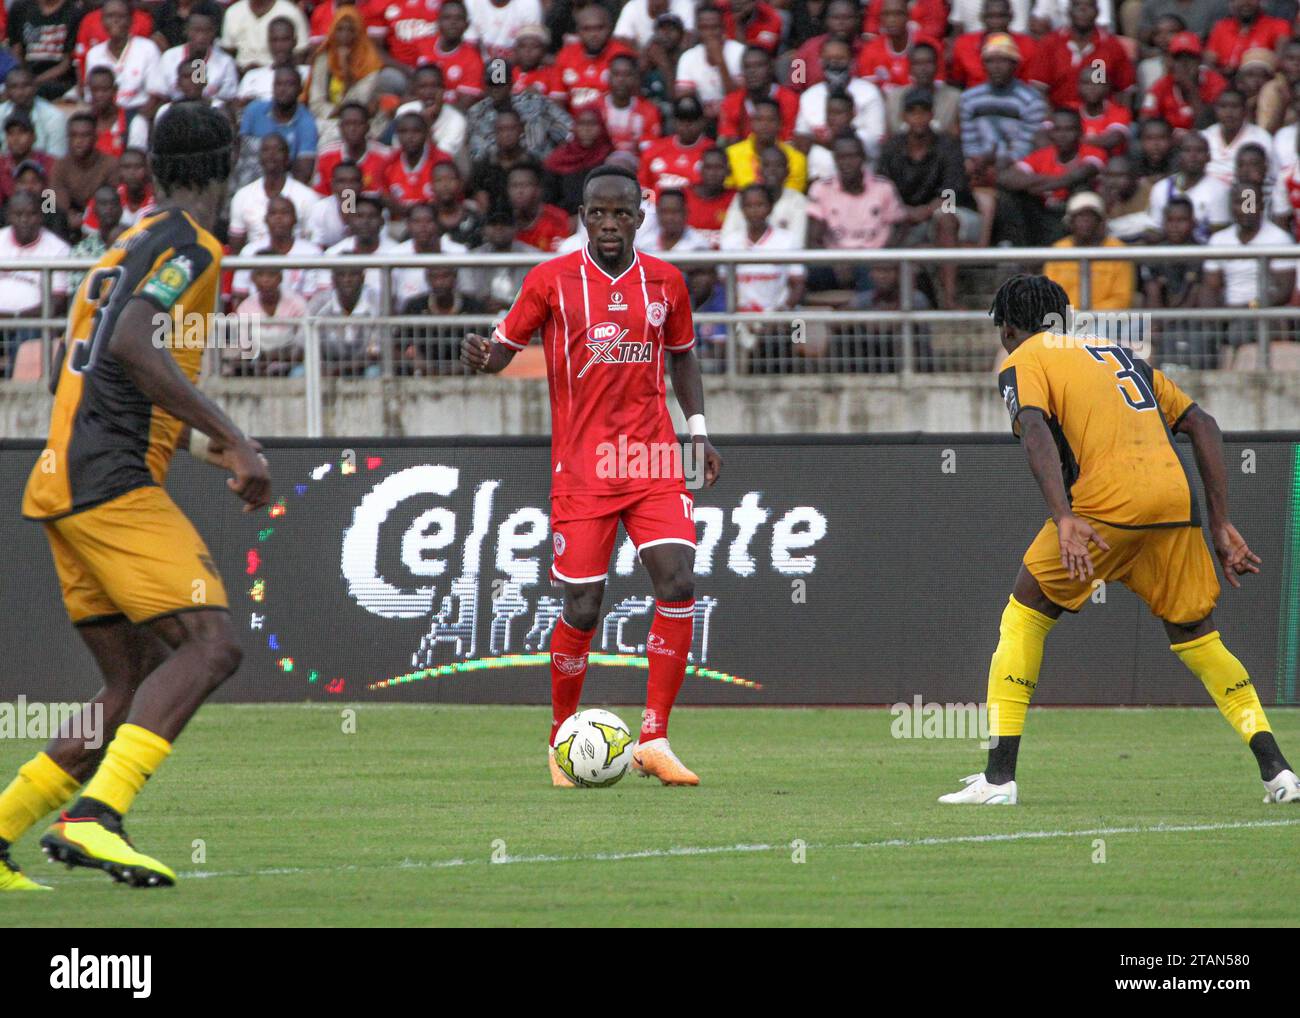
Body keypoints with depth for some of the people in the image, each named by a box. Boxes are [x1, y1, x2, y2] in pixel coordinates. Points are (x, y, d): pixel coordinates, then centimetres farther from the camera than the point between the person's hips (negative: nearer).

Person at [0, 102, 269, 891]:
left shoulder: (134, 244, 24)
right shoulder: (189, 246, -6)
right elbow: (132, 344, -22)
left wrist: (206, 445, 38)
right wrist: (233, 439, -25)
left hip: (67, 481, 10)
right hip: (110, 481, -10)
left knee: (138, 684, 11)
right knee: (211, 644, -19)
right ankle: (94, 816, -32)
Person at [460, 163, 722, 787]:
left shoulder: (664, 282, 8)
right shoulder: (551, 280, 0)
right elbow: (503, 347, 4)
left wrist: (698, 430, 12)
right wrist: (480, 359, -20)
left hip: (653, 461, 3)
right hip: (581, 471, -2)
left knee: (678, 583, -14)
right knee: (582, 607, -5)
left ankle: (653, 741, -8)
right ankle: (562, 742, 17)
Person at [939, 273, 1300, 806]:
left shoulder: (1023, 363, 13)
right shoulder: (1123, 357, 30)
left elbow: (1035, 429, -9)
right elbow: (1202, 426, 23)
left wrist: (1064, 519, -22)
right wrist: (1221, 526, 20)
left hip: (1107, 502, -5)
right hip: (1176, 499, 5)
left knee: (1024, 616, 12)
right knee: (1196, 636, 18)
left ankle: (1000, 776, 5)